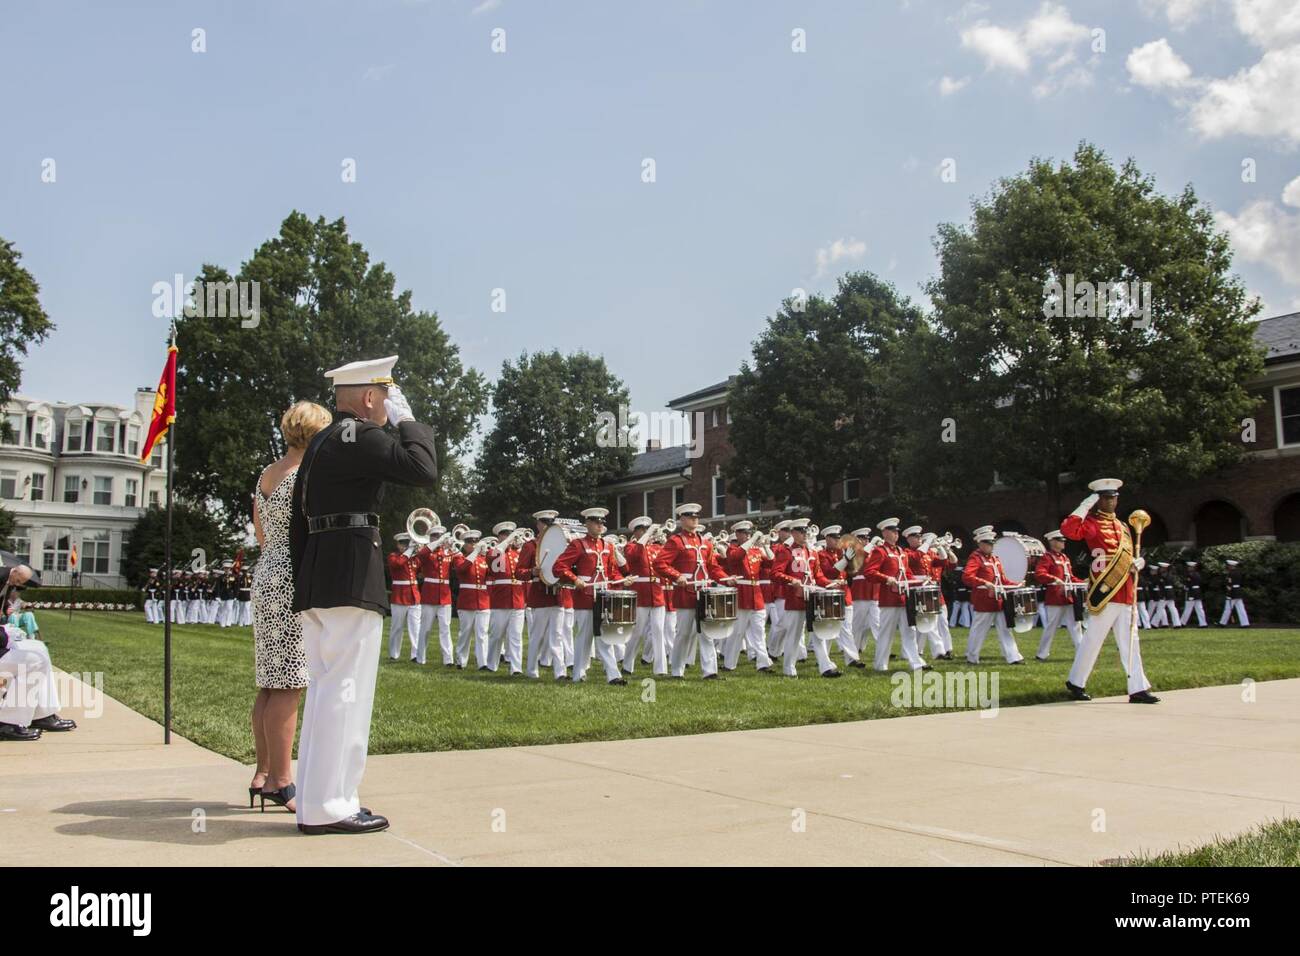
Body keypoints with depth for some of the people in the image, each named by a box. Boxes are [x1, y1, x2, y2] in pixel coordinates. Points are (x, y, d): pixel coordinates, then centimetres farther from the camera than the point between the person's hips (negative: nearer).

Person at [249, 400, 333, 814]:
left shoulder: (265, 475, 14)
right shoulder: (305, 478, -13)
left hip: (266, 577, 9)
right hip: (294, 582, -9)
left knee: (269, 684, 13)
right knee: (289, 685, -6)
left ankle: (263, 774, 19)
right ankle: (280, 782, -3)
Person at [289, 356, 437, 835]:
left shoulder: (319, 443, 20)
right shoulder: (362, 434, -8)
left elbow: (298, 523, 20)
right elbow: (424, 470, -18)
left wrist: (304, 586, 22)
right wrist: (408, 420, -4)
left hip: (316, 579, 10)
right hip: (352, 579, -10)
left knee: (325, 688, 13)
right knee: (345, 690, -6)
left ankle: (315, 799, 19)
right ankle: (328, 806, -3)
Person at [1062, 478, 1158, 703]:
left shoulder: (1122, 526, 19)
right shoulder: (1091, 523, -5)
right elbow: (1068, 530, -25)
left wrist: (1138, 562, 6)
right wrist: (1085, 506, -22)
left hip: (1125, 594, 7)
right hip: (1104, 594, -7)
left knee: (1130, 642, 6)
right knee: (1093, 640, -1)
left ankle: (1138, 689, 7)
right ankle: (1076, 683, 13)